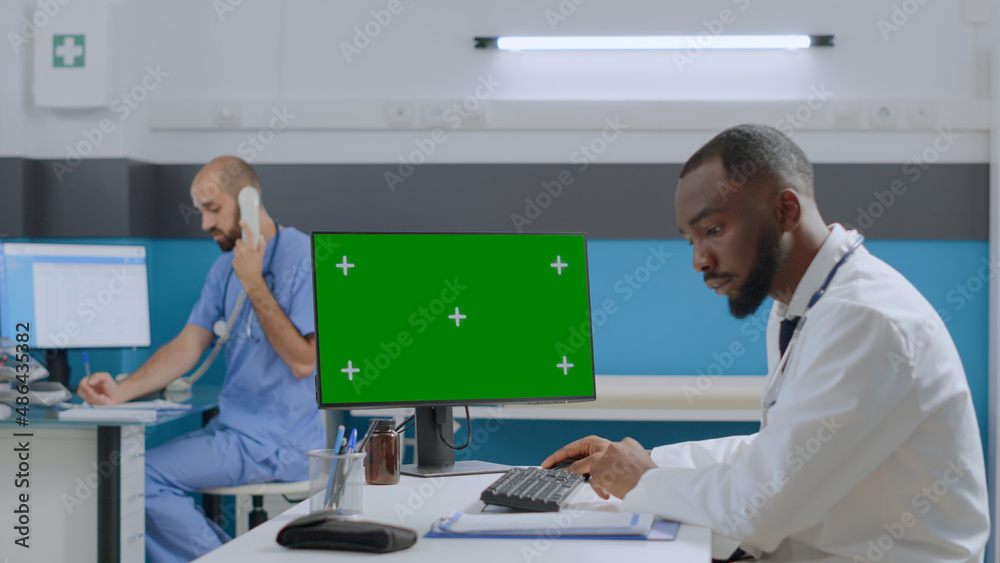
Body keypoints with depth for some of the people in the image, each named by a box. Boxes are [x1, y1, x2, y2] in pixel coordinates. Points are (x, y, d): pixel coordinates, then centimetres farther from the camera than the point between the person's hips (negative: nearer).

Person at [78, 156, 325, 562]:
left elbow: (303, 361, -20)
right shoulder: (226, 268, 13)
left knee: (144, 477, -19)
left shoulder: (304, 258, -14)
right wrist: (122, 391, -7)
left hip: (277, 442, -9)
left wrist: (254, 286, -19)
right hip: (233, 429, 9)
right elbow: (188, 345, 8)